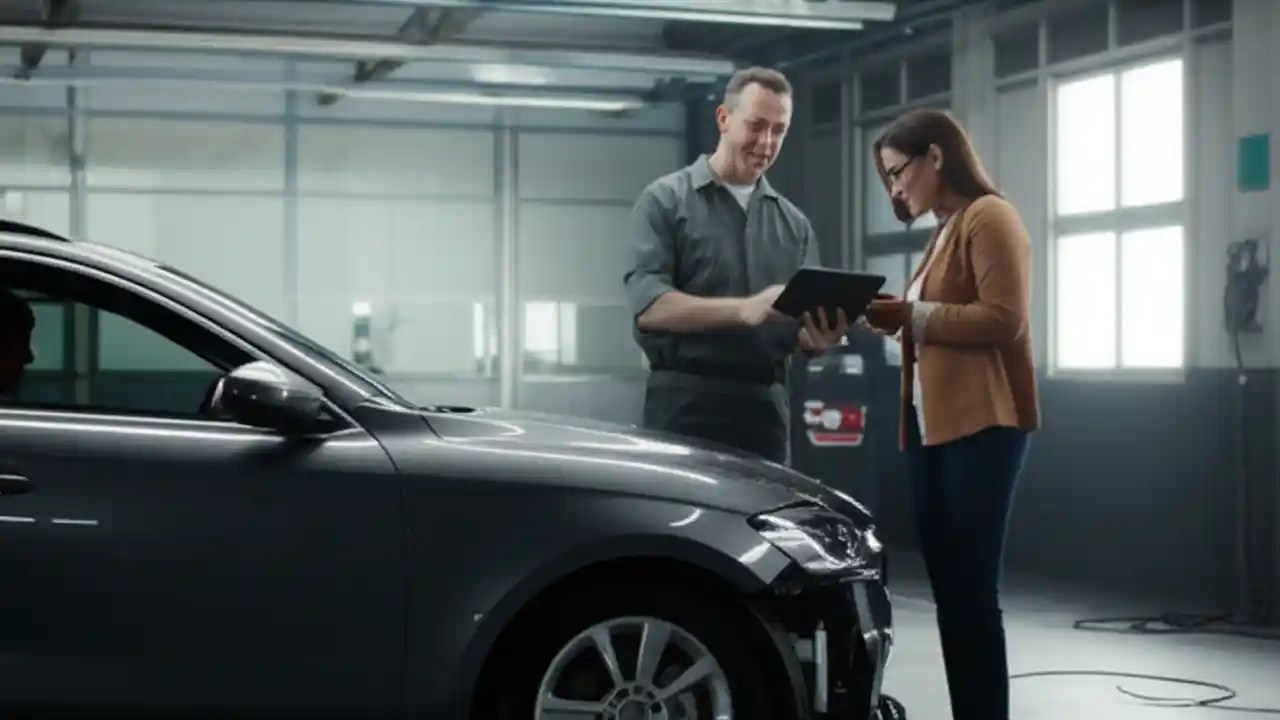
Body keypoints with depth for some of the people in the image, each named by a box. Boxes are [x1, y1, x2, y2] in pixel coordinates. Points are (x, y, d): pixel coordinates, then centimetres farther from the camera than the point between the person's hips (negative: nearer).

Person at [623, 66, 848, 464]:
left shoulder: (793, 222, 15)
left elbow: (803, 332, 13)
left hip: (765, 407, 4)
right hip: (685, 403, -4)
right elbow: (648, 305, -12)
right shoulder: (666, 200, 1)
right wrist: (744, 310, -24)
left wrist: (820, 336, -12)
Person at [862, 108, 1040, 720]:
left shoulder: (988, 217, -5)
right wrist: (897, 319, 3)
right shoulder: (945, 231, 21)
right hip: (931, 425, 9)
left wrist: (913, 315, -15)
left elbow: (1005, 320, -16)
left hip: (980, 426, -9)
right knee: (949, 589, 7)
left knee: (973, 589, -8)